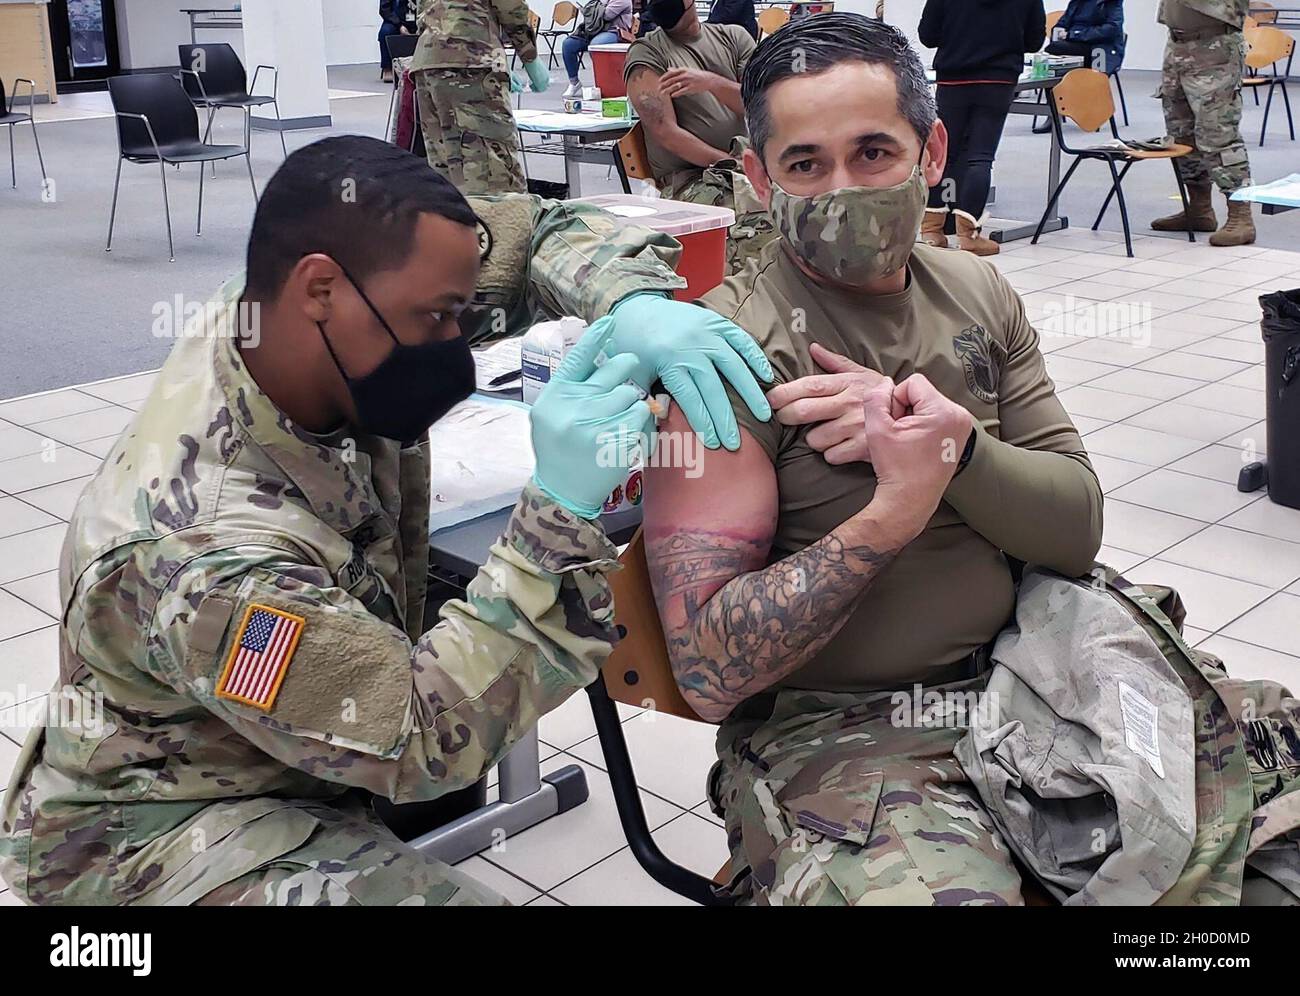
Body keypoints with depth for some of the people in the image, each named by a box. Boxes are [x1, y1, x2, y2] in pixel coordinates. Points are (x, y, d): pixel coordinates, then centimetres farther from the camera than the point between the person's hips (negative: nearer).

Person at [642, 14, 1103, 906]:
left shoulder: (978, 294, 7)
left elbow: (1079, 528, 1)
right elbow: (710, 671, -17)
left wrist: (952, 444, -17)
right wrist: (895, 507, -24)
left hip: (1020, 678, 6)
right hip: (829, 731, -6)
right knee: (936, 886, -34)